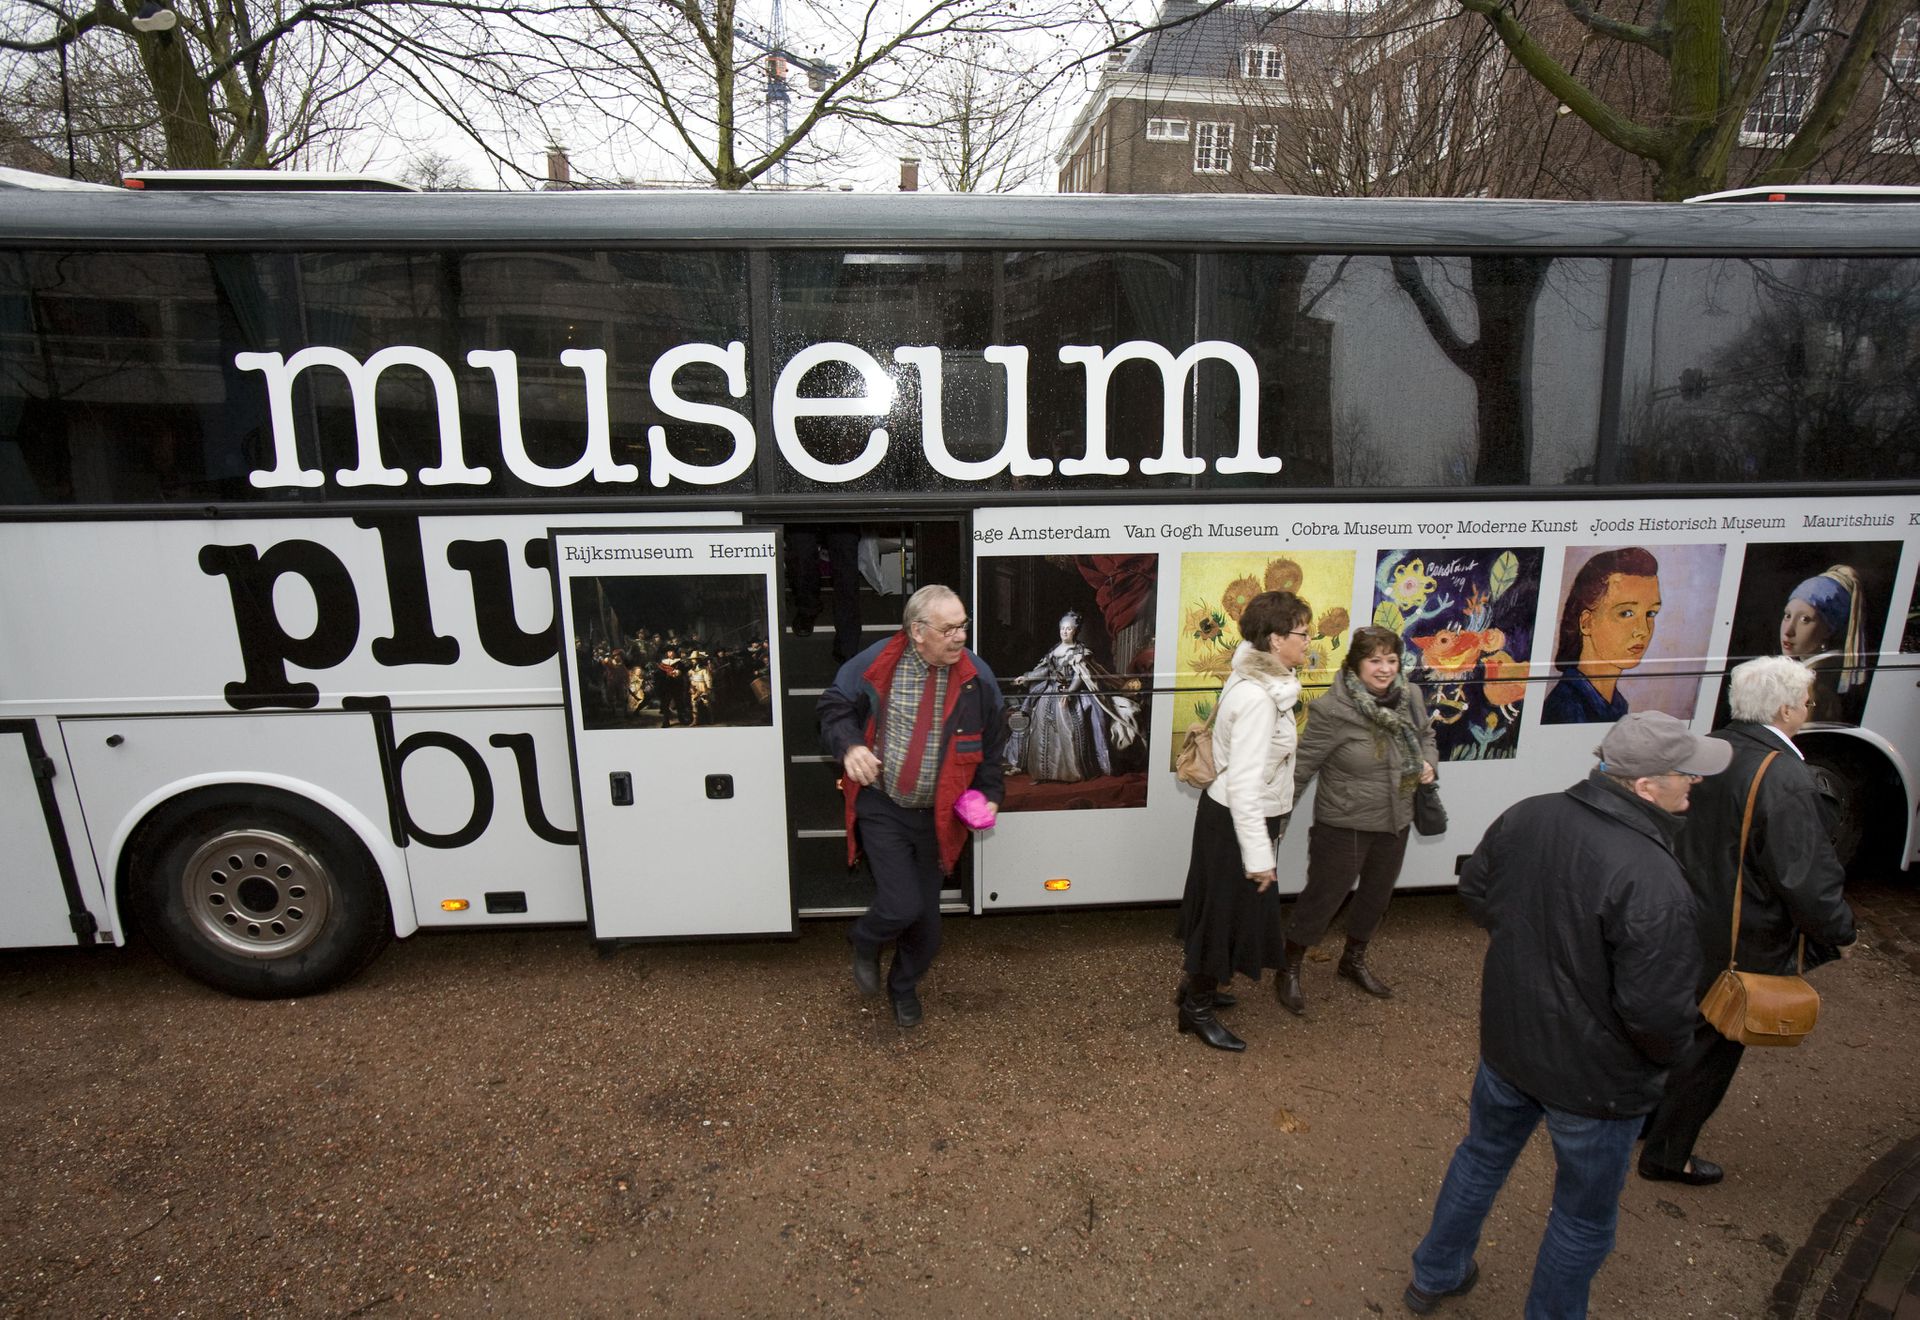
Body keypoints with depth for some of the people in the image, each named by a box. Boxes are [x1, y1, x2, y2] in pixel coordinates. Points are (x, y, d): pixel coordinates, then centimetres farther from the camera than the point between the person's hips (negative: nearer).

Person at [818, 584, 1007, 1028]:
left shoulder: (977, 678, -6)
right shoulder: (874, 664, -12)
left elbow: (992, 742, 7)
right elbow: (835, 706, -1)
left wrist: (989, 795, -2)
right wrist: (850, 745, -21)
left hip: (937, 816, 3)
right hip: (882, 808, -3)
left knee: (927, 917, 12)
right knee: (901, 906, -14)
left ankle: (904, 987, 42)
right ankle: (864, 942, 23)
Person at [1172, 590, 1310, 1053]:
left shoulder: (1264, 682, 2)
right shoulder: (1257, 698, -28)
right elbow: (1243, 783, -30)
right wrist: (1259, 855, -27)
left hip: (1246, 814, 9)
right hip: (1235, 820, -9)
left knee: (1225, 908, 23)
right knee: (1227, 911, 6)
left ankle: (1196, 983, 42)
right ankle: (1197, 1008, 25)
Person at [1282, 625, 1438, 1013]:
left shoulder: (1410, 697, -6)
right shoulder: (1332, 710, -24)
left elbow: (1426, 736, 14)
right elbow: (1302, 767, -19)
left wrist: (1429, 763, -7)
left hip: (1395, 822, 7)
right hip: (1345, 825, -6)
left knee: (1377, 894, 23)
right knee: (1323, 897, 6)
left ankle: (1354, 960, 48)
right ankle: (1290, 970, 27)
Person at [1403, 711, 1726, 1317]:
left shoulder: (1526, 817, -11)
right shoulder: (1653, 880, -32)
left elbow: (1474, 889, 5)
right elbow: (1658, 1010, -28)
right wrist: (1667, 1053, -6)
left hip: (1506, 1043, 7)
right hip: (1595, 1079, -6)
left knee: (1481, 1157, 28)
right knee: (1584, 1217, 20)